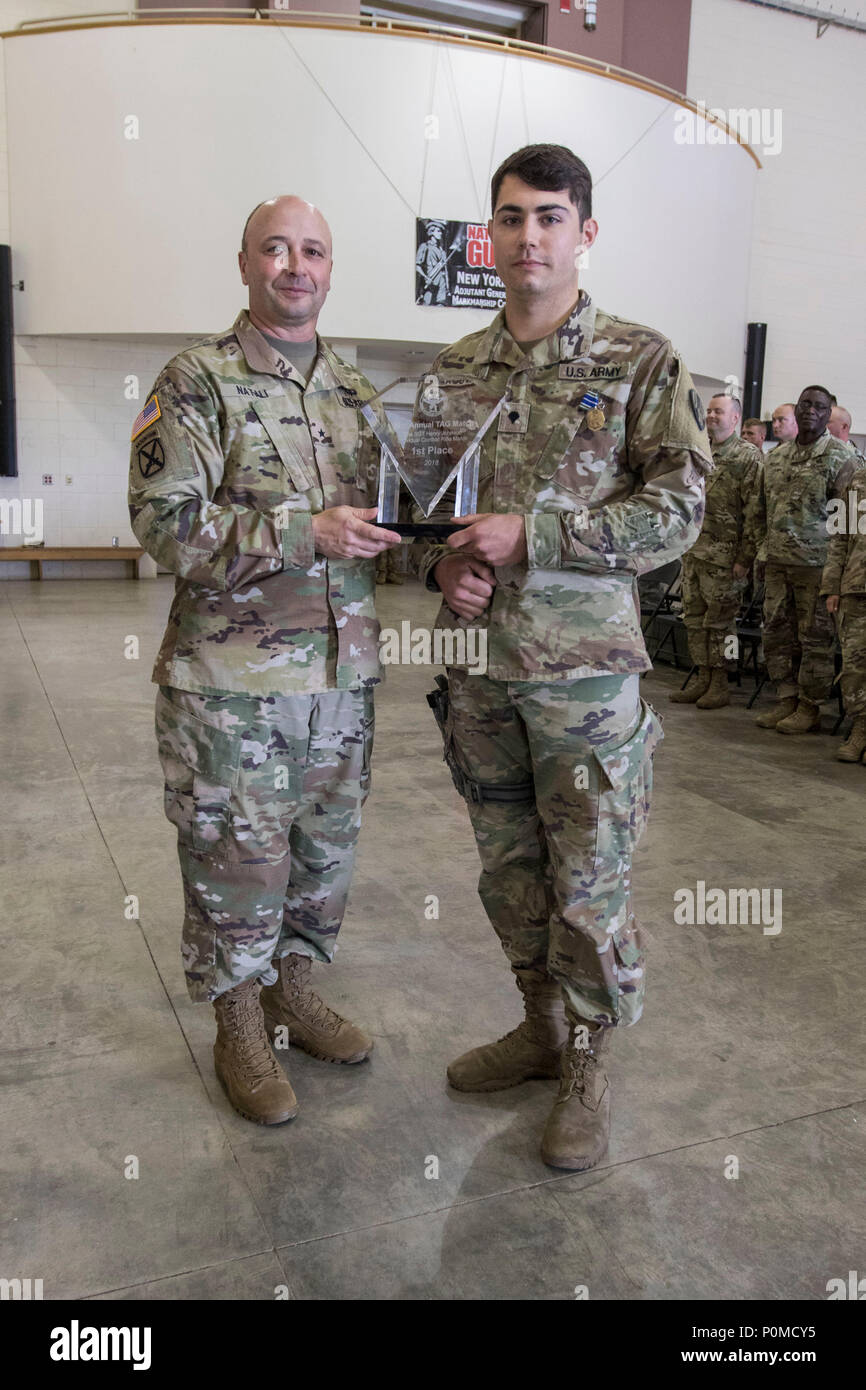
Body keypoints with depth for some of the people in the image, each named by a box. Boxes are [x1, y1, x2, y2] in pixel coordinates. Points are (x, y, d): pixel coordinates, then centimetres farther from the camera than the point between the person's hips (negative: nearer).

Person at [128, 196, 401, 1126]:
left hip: (341, 668, 6)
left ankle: (294, 989, 37)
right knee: (236, 858, 5)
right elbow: (165, 521, -16)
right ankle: (240, 1029, 25)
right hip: (231, 675, -6)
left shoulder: (352, 389, 13)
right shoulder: (198, 380, -6)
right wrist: (306, 532, -23)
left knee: (325, 850, 15)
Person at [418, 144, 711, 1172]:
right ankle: (541, 1026, 36)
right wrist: (443, 561, -5)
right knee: (508, 866, 15)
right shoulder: (453, 370, 10)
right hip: (479, 661, 5)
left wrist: (531, 534, -18)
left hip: (585, 664, -4)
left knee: (589, 882, 3)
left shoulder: (640, 361, -3)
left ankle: (587, 1064, 24)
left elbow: (676, 511, -9)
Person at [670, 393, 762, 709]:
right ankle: (702, 680, 18)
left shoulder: (748, 456, -5)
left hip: (724, 555, -7)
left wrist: (743, 558, -16)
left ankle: (720, 685, 8)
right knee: (694, 618, 9)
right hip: (693, 551, 7)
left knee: (719, 621, -1)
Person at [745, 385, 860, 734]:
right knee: (777, 634, 10)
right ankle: (786, 700, 21)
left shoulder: (840, 456, -4)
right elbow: (757, 510, 19)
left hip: (815, 564, -6)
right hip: (776, 563, 6)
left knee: (815, 638, 1)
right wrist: (759, 551, 12)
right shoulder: (775, 457, 13)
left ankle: (809, 707, 10)